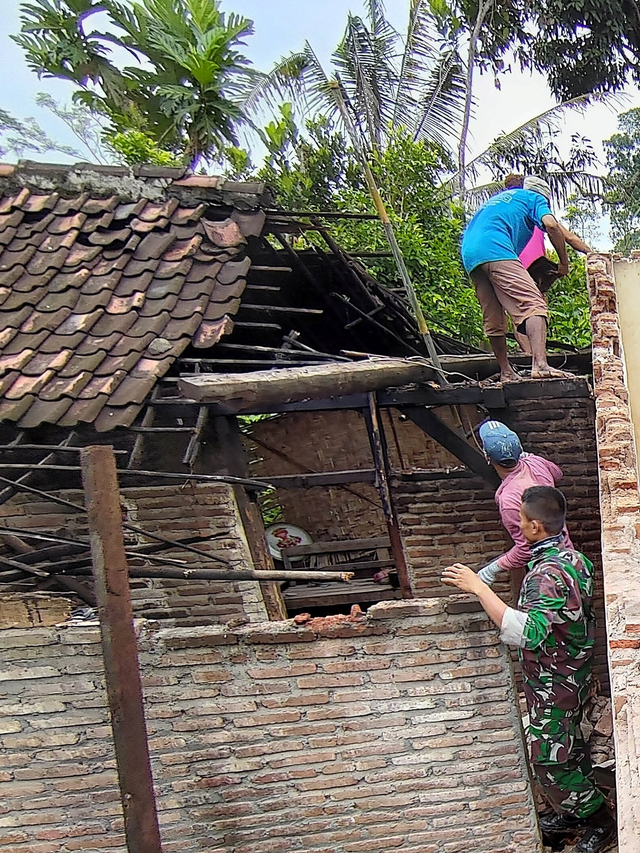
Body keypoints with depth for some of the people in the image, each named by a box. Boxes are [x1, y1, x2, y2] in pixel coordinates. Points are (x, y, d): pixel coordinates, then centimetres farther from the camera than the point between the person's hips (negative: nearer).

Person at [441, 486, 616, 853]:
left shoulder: (547, 572, -31)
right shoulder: (572, 557, 2)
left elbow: (526, 632, -43)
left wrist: (478, 587, -40)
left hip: (554, 683, -10)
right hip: (574, 675, 10)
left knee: (549, 759, 3)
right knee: (568, 747, 22)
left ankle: (601, 824, 17)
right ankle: (574, 813, 37)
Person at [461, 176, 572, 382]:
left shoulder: (496, 199, 40)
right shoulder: (535, 198, 20)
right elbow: (551, 225, 0)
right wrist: (564, 262, 8)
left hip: (469, 255, 8)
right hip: (495, 251, -8)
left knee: (493, 319, 14)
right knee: (533, 304, -17)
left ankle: (506, 372, 22)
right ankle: (540, 364, -36)